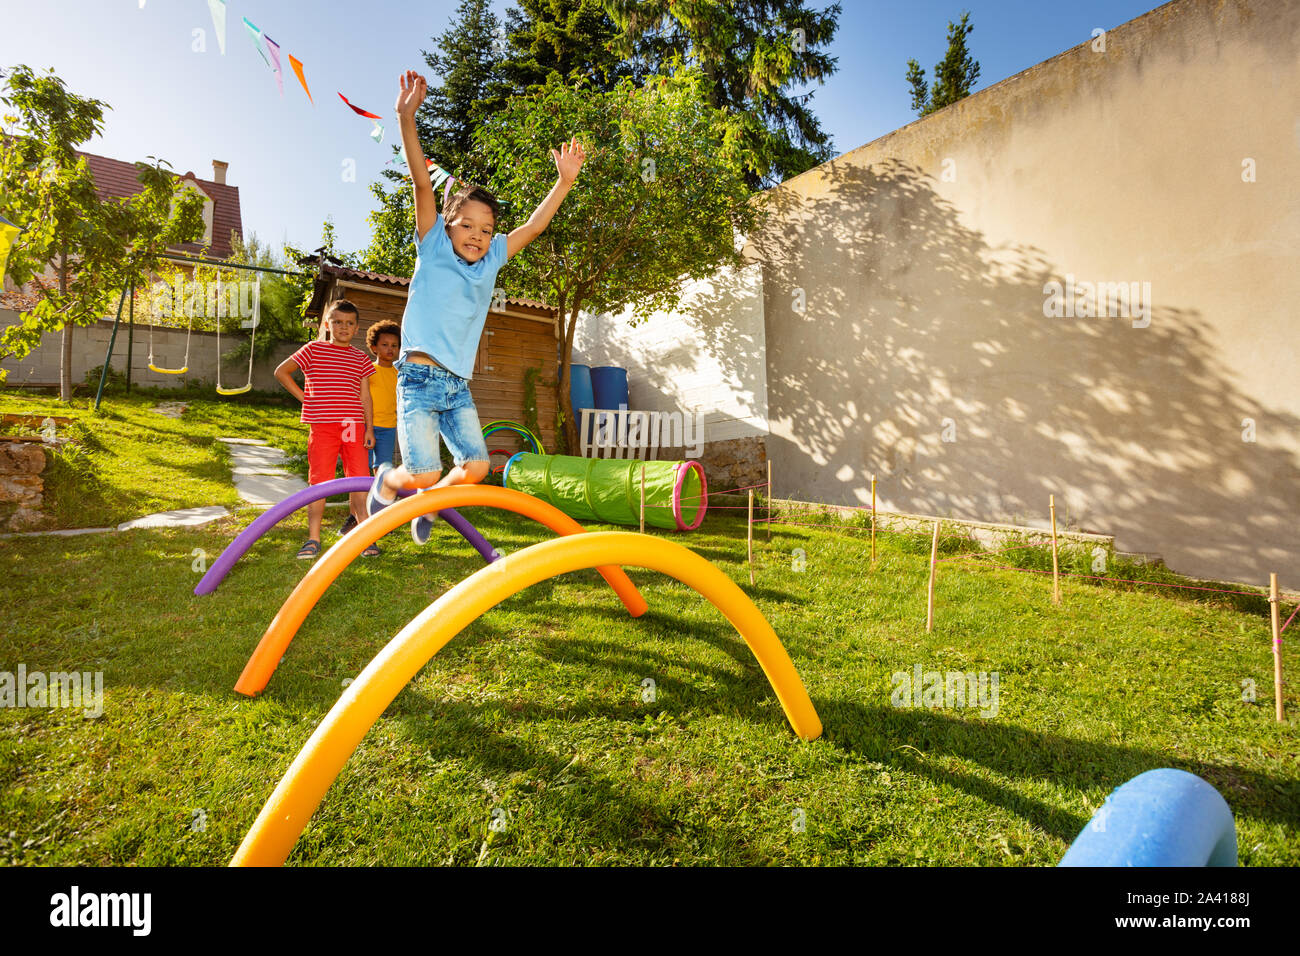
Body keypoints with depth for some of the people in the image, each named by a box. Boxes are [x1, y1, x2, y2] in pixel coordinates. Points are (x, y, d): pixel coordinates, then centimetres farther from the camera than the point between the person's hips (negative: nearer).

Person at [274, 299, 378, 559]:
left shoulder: (360, 357, 14)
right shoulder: (313, 349, 7)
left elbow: (365, 395, 12)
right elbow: (281, 372, 10)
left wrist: (369, 429, 6)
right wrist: (304, 397, 1)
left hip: (354, 427, 2)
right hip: (322, 426, -2)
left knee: (359, 481, 1)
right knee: (319, 481, 0)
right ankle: (313, 539, 7)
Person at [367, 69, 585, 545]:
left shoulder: (491, 259, 10)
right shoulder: (433, 248, 0)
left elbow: (534, 225, 11)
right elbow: (423, 183, -11)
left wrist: (565, 181, 6)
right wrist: (406, 119, -20)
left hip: (458, 385, 5)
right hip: (420, 378, -5)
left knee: (476, 467, -5)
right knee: (425, 473, -14)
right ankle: (385, 481, 22)